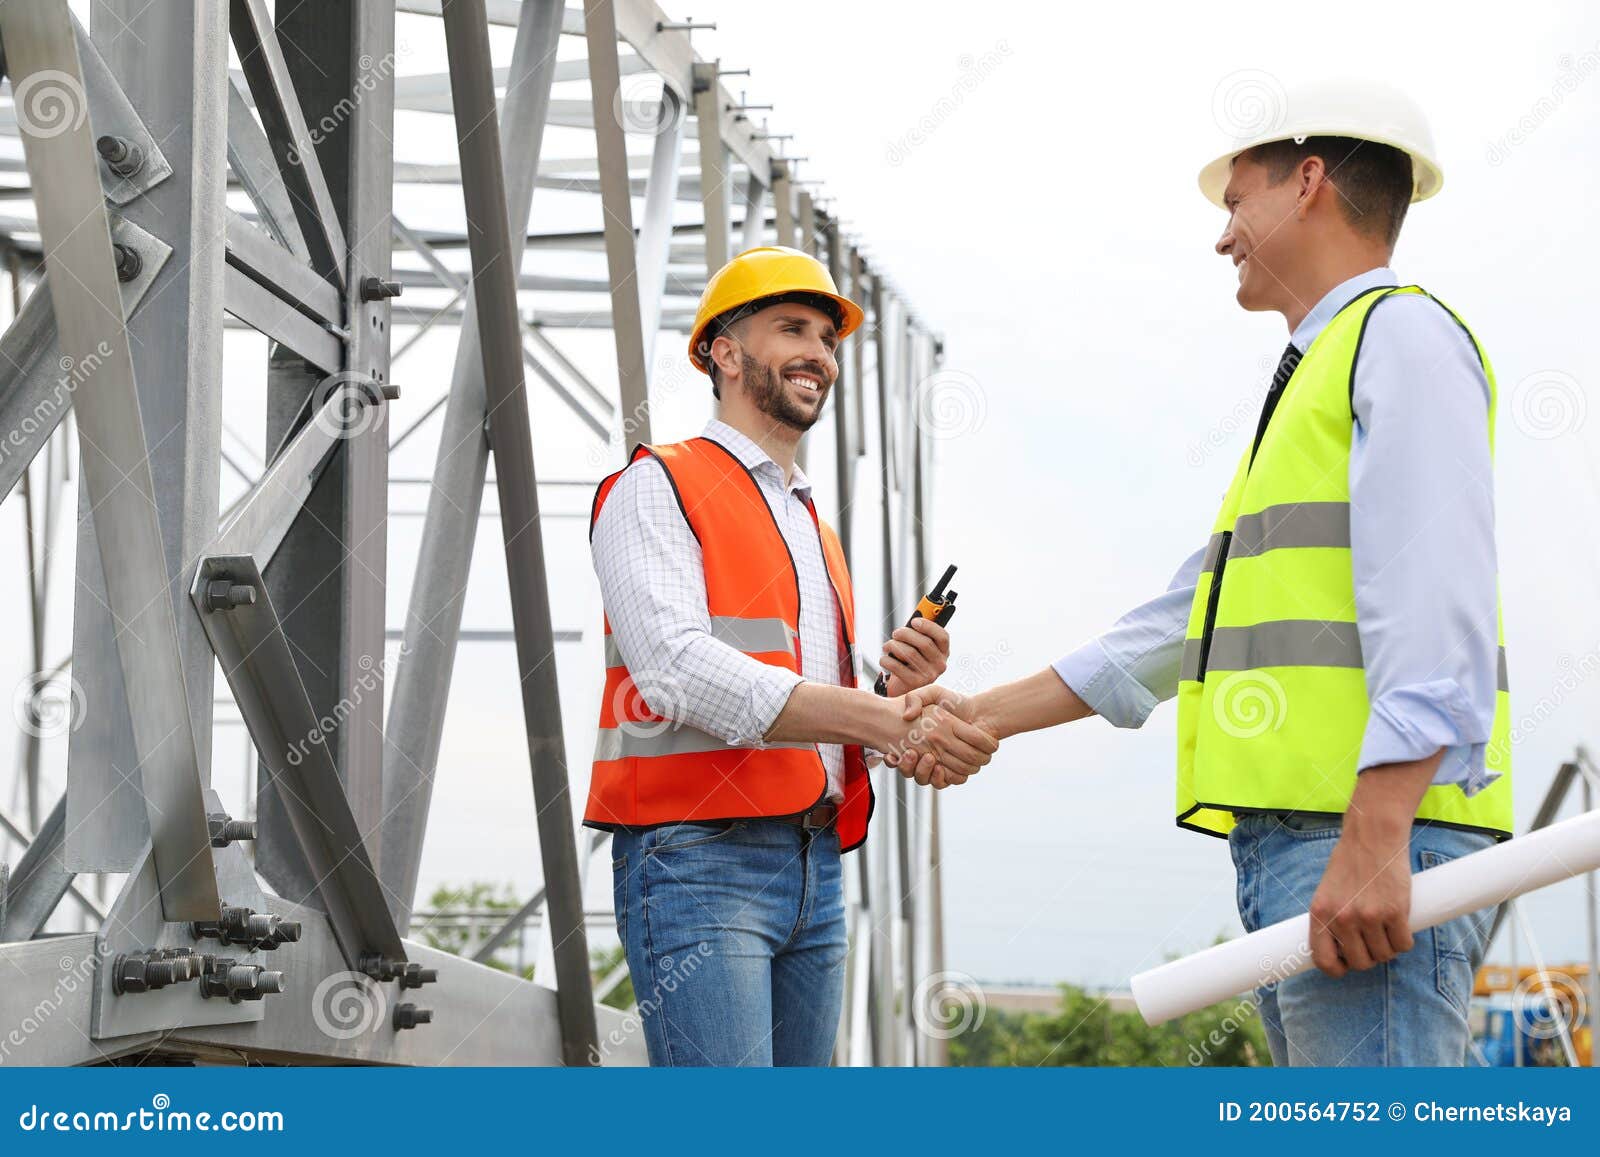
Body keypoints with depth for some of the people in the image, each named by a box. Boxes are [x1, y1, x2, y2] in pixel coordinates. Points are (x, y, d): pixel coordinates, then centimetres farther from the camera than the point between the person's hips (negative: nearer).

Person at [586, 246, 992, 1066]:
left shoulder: (817, 532, 25)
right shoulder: (656, 490, 1)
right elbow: (678, 669, -17)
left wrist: (905, 689, 1)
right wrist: (885, 719, -22)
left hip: (815, 864, 8)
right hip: (699, 855, -8)